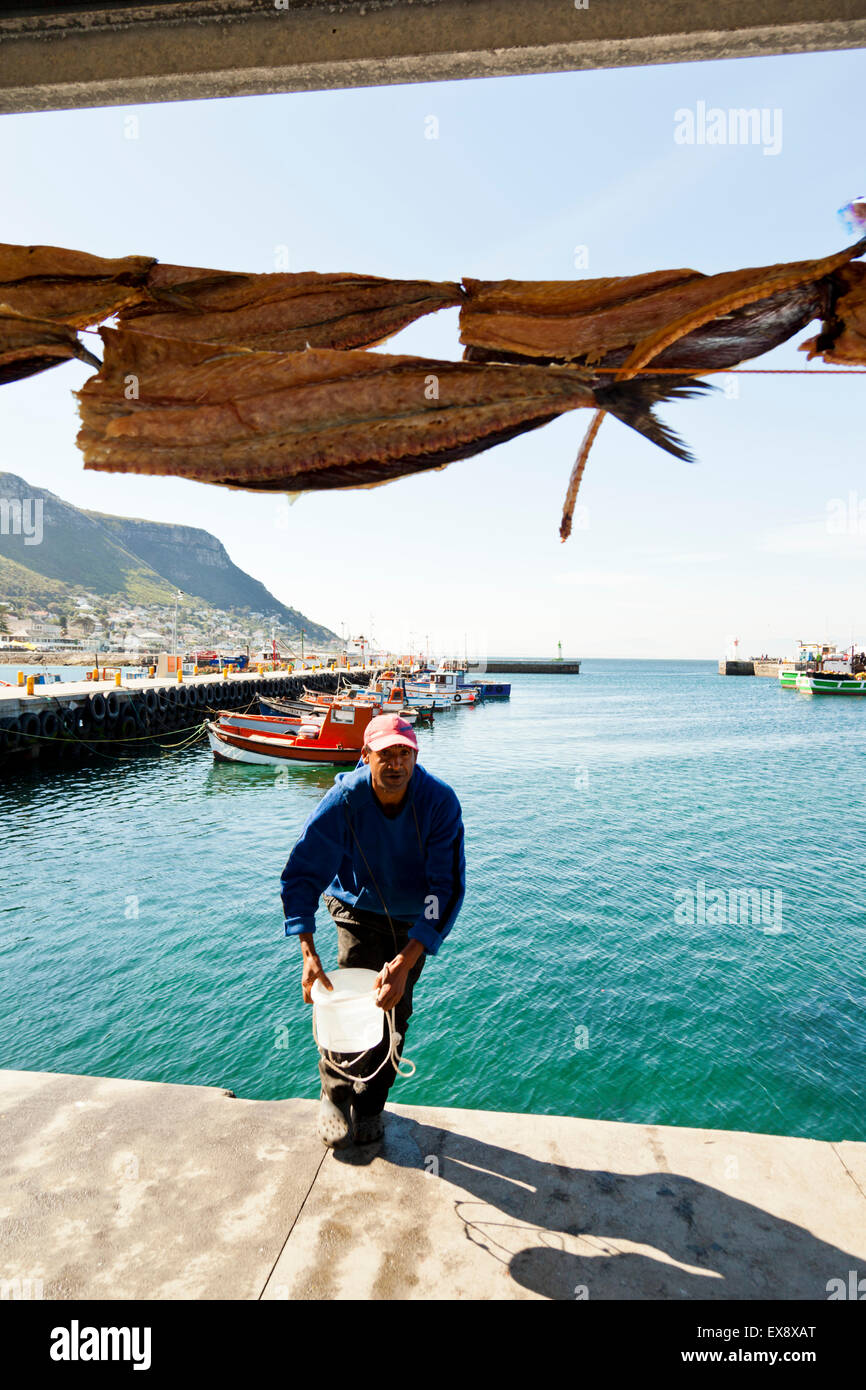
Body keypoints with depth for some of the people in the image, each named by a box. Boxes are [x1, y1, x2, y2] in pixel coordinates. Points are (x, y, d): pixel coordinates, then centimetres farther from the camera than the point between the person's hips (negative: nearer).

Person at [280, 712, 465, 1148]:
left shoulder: (440, 802, -30)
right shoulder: (343, 800, -28)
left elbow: (448, 888, -29)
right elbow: (301, 873, -24)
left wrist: (405, 961, -37)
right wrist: (309, 955, -34)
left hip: (414, 920, 1)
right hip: (358, 908, 0)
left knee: (394, 1009, 7)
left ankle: (370, 1104, 31)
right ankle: (334, 1096, 17)